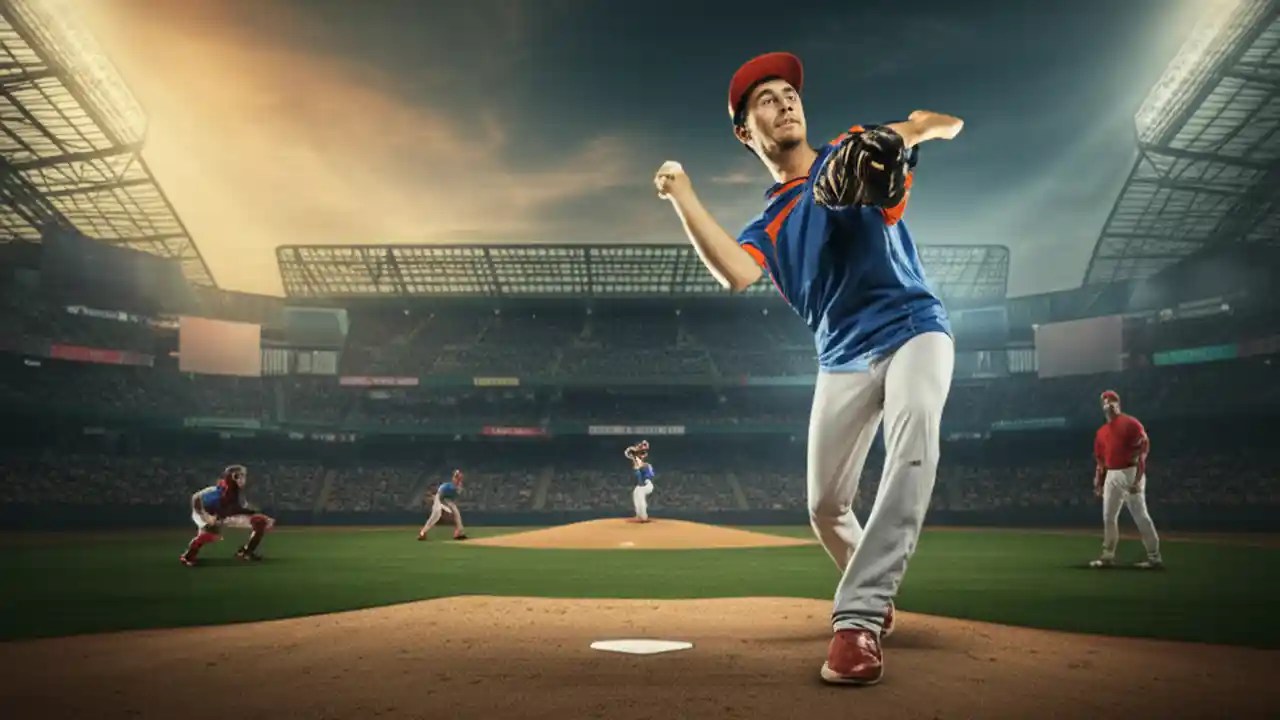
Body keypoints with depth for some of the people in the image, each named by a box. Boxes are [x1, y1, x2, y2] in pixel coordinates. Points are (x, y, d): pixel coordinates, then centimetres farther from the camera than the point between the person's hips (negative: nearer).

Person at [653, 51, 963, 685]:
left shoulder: (851, 155, 6)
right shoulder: (764, 227, 10)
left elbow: (949, 123, -2)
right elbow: (736, 276, -13)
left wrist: (899, 133, -24)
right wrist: (683, 199, -14)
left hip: (913, 329, -3)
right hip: (844, 359, 4)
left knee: (914, 440, -33)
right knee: (825, 507, 4)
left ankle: (857, 618, -36)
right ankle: (873, 597, 33)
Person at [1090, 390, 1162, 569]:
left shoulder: (1131, 423, -6)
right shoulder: (1102, 431, 17)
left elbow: (1143, 450, -12)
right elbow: (1100, 459, 21)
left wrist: (1137, 480, -20)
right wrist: (1098, 482, 14)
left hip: (1130, 473, -7)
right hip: (1111, 476, 7)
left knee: (1140, 516, -8)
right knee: (1108, 517, 10)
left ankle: (1155, 557, -3)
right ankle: (1108, 556, 19)